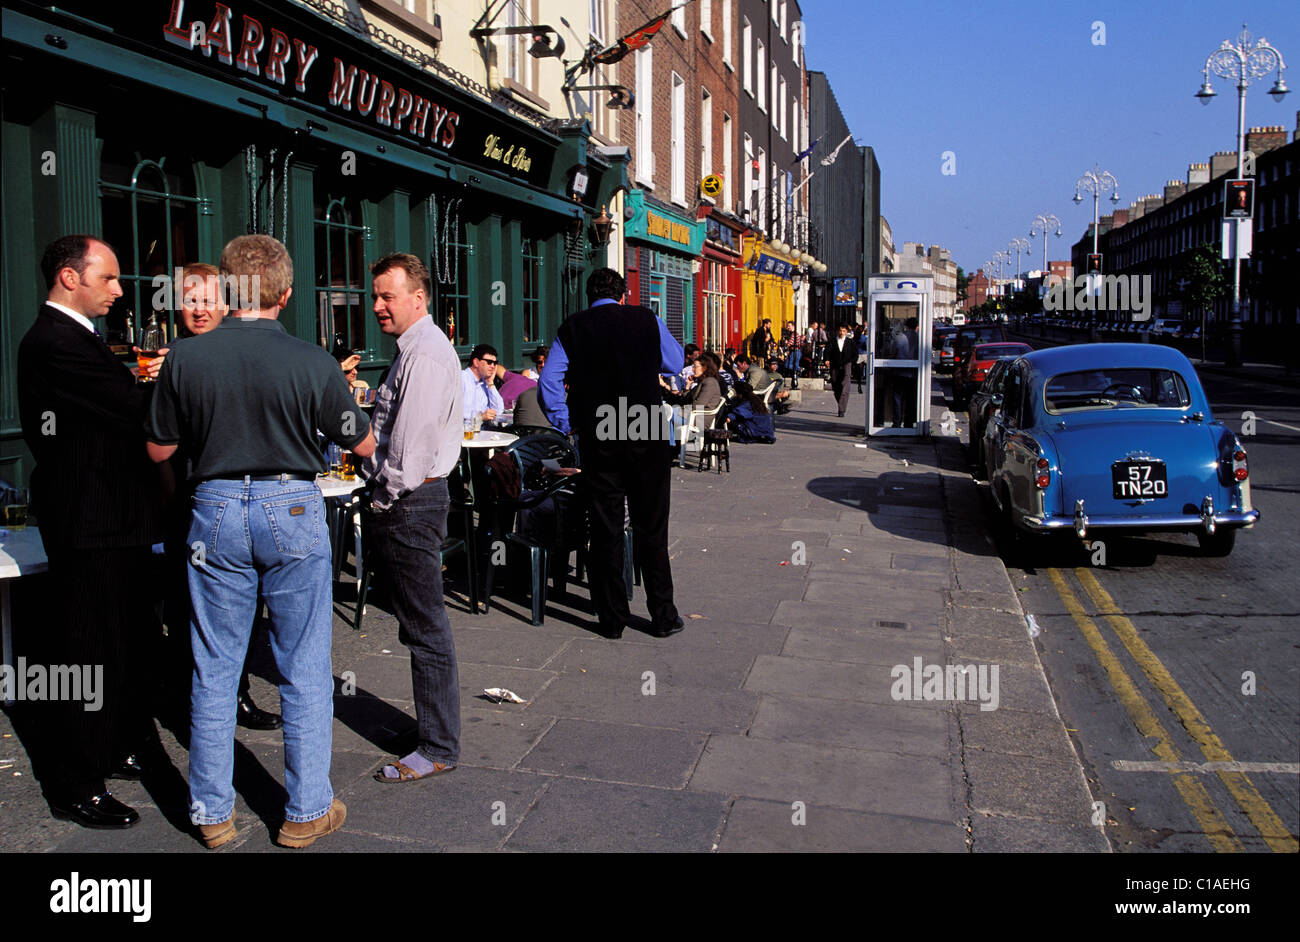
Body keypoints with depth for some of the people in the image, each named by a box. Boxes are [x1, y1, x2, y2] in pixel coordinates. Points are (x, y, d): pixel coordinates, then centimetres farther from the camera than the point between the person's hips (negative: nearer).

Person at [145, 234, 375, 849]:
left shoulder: (184, 360, -5)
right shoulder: (313, 363, -11)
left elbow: (159, 450, 5)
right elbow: (363, 445, 0)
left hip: (217, 512, 2)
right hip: (292, 510, -2)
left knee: (214, 671, 13)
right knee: (305, 670, 9)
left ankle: (212, 813, 23)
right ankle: (307, 811, 17)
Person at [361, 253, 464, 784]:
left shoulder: (426, 355, -16)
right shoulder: (414, 349, 18)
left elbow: (412, 441, -21)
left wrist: (387, 500, -12)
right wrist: (384, 498, 14)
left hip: (410, 502, -11)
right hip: (405, 500, 11)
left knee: (425, 627, -4)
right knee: (422, 624, 16)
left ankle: (438, 748, 4)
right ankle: (434, 724, 28)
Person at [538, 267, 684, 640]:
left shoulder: (572, 328, 2)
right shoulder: (647, 320, 1)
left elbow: (549, 380, -4)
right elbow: (675, 363, 14)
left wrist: (566, 424, 4)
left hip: (597, 440, 1)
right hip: (648, 436, 0)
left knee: (605, 529, 8)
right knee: (651, 528, 8)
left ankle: (612, 619, 14)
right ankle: (663, 616, 13)